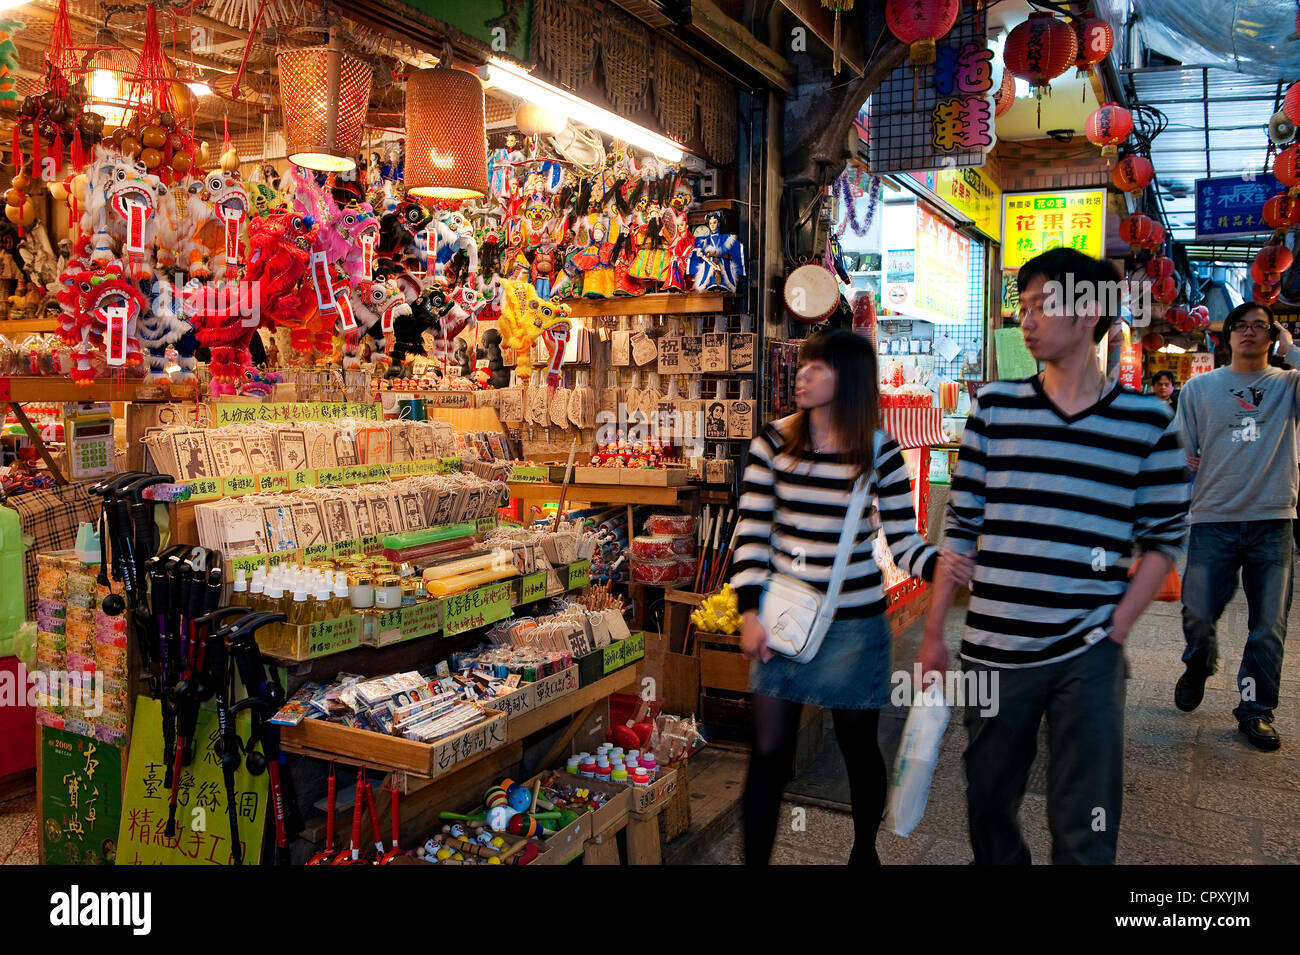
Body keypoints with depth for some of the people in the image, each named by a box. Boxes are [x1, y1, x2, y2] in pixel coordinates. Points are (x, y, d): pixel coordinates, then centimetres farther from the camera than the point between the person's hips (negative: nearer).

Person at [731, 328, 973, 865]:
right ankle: (754, 859, 19)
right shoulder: (773, 443, -2)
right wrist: (749, 613, -6)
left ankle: (865, 850, 38)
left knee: (858, 746, 13)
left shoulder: (880, 453, -6)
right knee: (769, 751, 3)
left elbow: (902, 542, -4)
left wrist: (940, 564, -24)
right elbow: (752, 533, 0)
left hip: (853, 624, -1)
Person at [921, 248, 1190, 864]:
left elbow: (1165, 537, 5)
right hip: (993, 650, 2)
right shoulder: (994, 406, 3)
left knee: (1085, 832, 6)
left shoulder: (1146, 419, 0)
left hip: (1088, 656, -1)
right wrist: (933, 633, 2)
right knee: (989, 807, 15)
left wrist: (1117, 629, -6)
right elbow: (960, 527, 4)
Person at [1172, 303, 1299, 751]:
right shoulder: (1199, 387, 9)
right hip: (1213, 517, 0)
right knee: (1199, 613, 0)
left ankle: (1255, 709, 17)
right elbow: (1181, 453, 10)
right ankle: (1198, 667, 32)